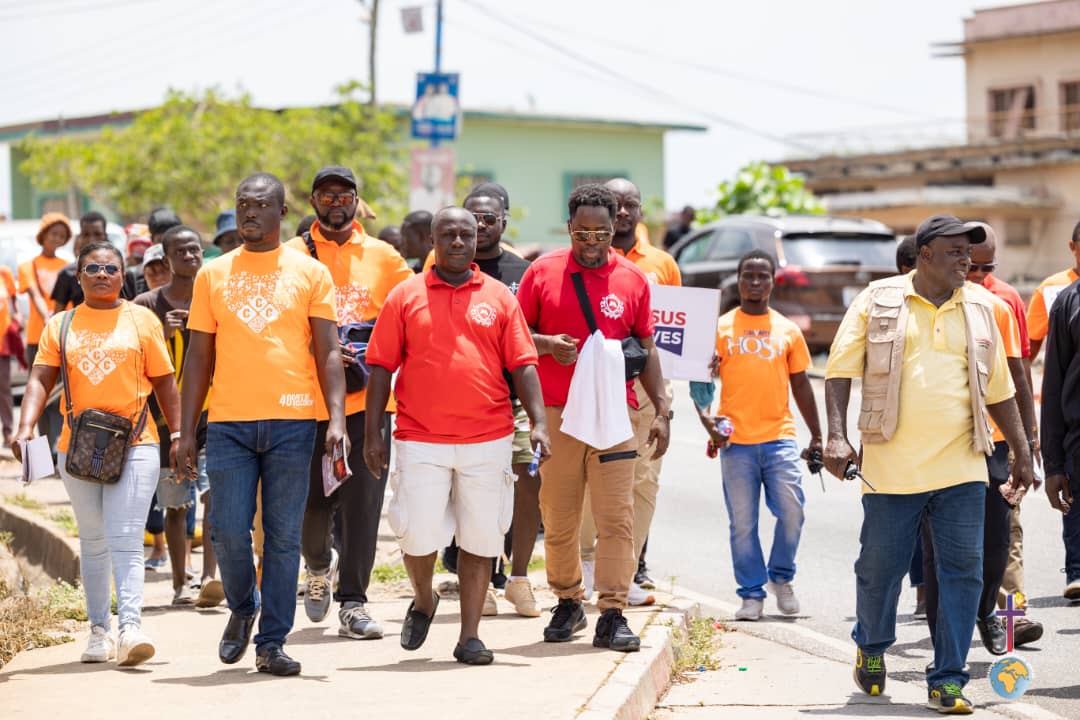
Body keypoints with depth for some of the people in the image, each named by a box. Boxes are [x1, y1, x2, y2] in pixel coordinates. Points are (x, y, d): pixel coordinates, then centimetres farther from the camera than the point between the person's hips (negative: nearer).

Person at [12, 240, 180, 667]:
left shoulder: (141, 320, 6)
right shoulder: (61, 326, 10)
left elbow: (163, 382, 8)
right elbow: (41, 379, 0)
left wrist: (178, 434, 3)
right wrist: (25, 428, -16)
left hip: (135, 445, -3)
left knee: (125, 540, -13)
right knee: (93, 541, 9)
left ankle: (130, 628, -21)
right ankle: (98, 631, 15)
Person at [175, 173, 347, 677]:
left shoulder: (310, 273, 5)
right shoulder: (213, 275, 10)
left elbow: (327, 353, 2)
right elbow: (199, 357, 11)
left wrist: (337, 418, -10)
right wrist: (186, 431, 5)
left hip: (292, 422, -1)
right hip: (229, 422, 1)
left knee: (283, 536, 1)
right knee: (229, 532, -3)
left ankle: (272, 643, 9)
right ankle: (242, 609, 25)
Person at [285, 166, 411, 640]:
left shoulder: (382, 257, 8)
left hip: (366, 398, 1)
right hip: (309, 399, -1)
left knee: (362, 502, -3)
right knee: (310, 500, 2)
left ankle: (352, 604, 5)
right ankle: (320, 566, 33)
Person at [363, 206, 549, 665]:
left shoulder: (499, 297, 8)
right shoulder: (406, 296, 6)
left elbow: (523, 365, 5)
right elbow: (381, 366, 5)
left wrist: (539, 422, -7)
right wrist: (373, 433, -1)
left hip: (487, 441, 1)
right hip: (421, 440, -1)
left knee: (480, 538, 3)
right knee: (417, 533, -6)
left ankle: (470, 636, 13)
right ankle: (423, 600, 25)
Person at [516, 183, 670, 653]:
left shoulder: (632, 279, 7)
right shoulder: (542, 272, 4)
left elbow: (647, 348, 11)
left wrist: (662, 410, 6)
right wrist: (547, 344, -12)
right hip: (556, 412, 0)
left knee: (616, 517, -5)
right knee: (558, 517, 5)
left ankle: (612, 614, -3)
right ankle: (567, 603, 20)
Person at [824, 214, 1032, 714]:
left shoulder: (979, 309, 11)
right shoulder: (877, 301, 1)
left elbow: (998, 389, 17)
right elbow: (840, 370, 0)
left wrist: (1022, 454, 15)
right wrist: (837, 437, -11)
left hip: (961, 467, 3)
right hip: (891, 465, -2)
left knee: (963, 571, -3)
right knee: (879, 566, 7)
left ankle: (947, 681, 5)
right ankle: (871, 647, 35)